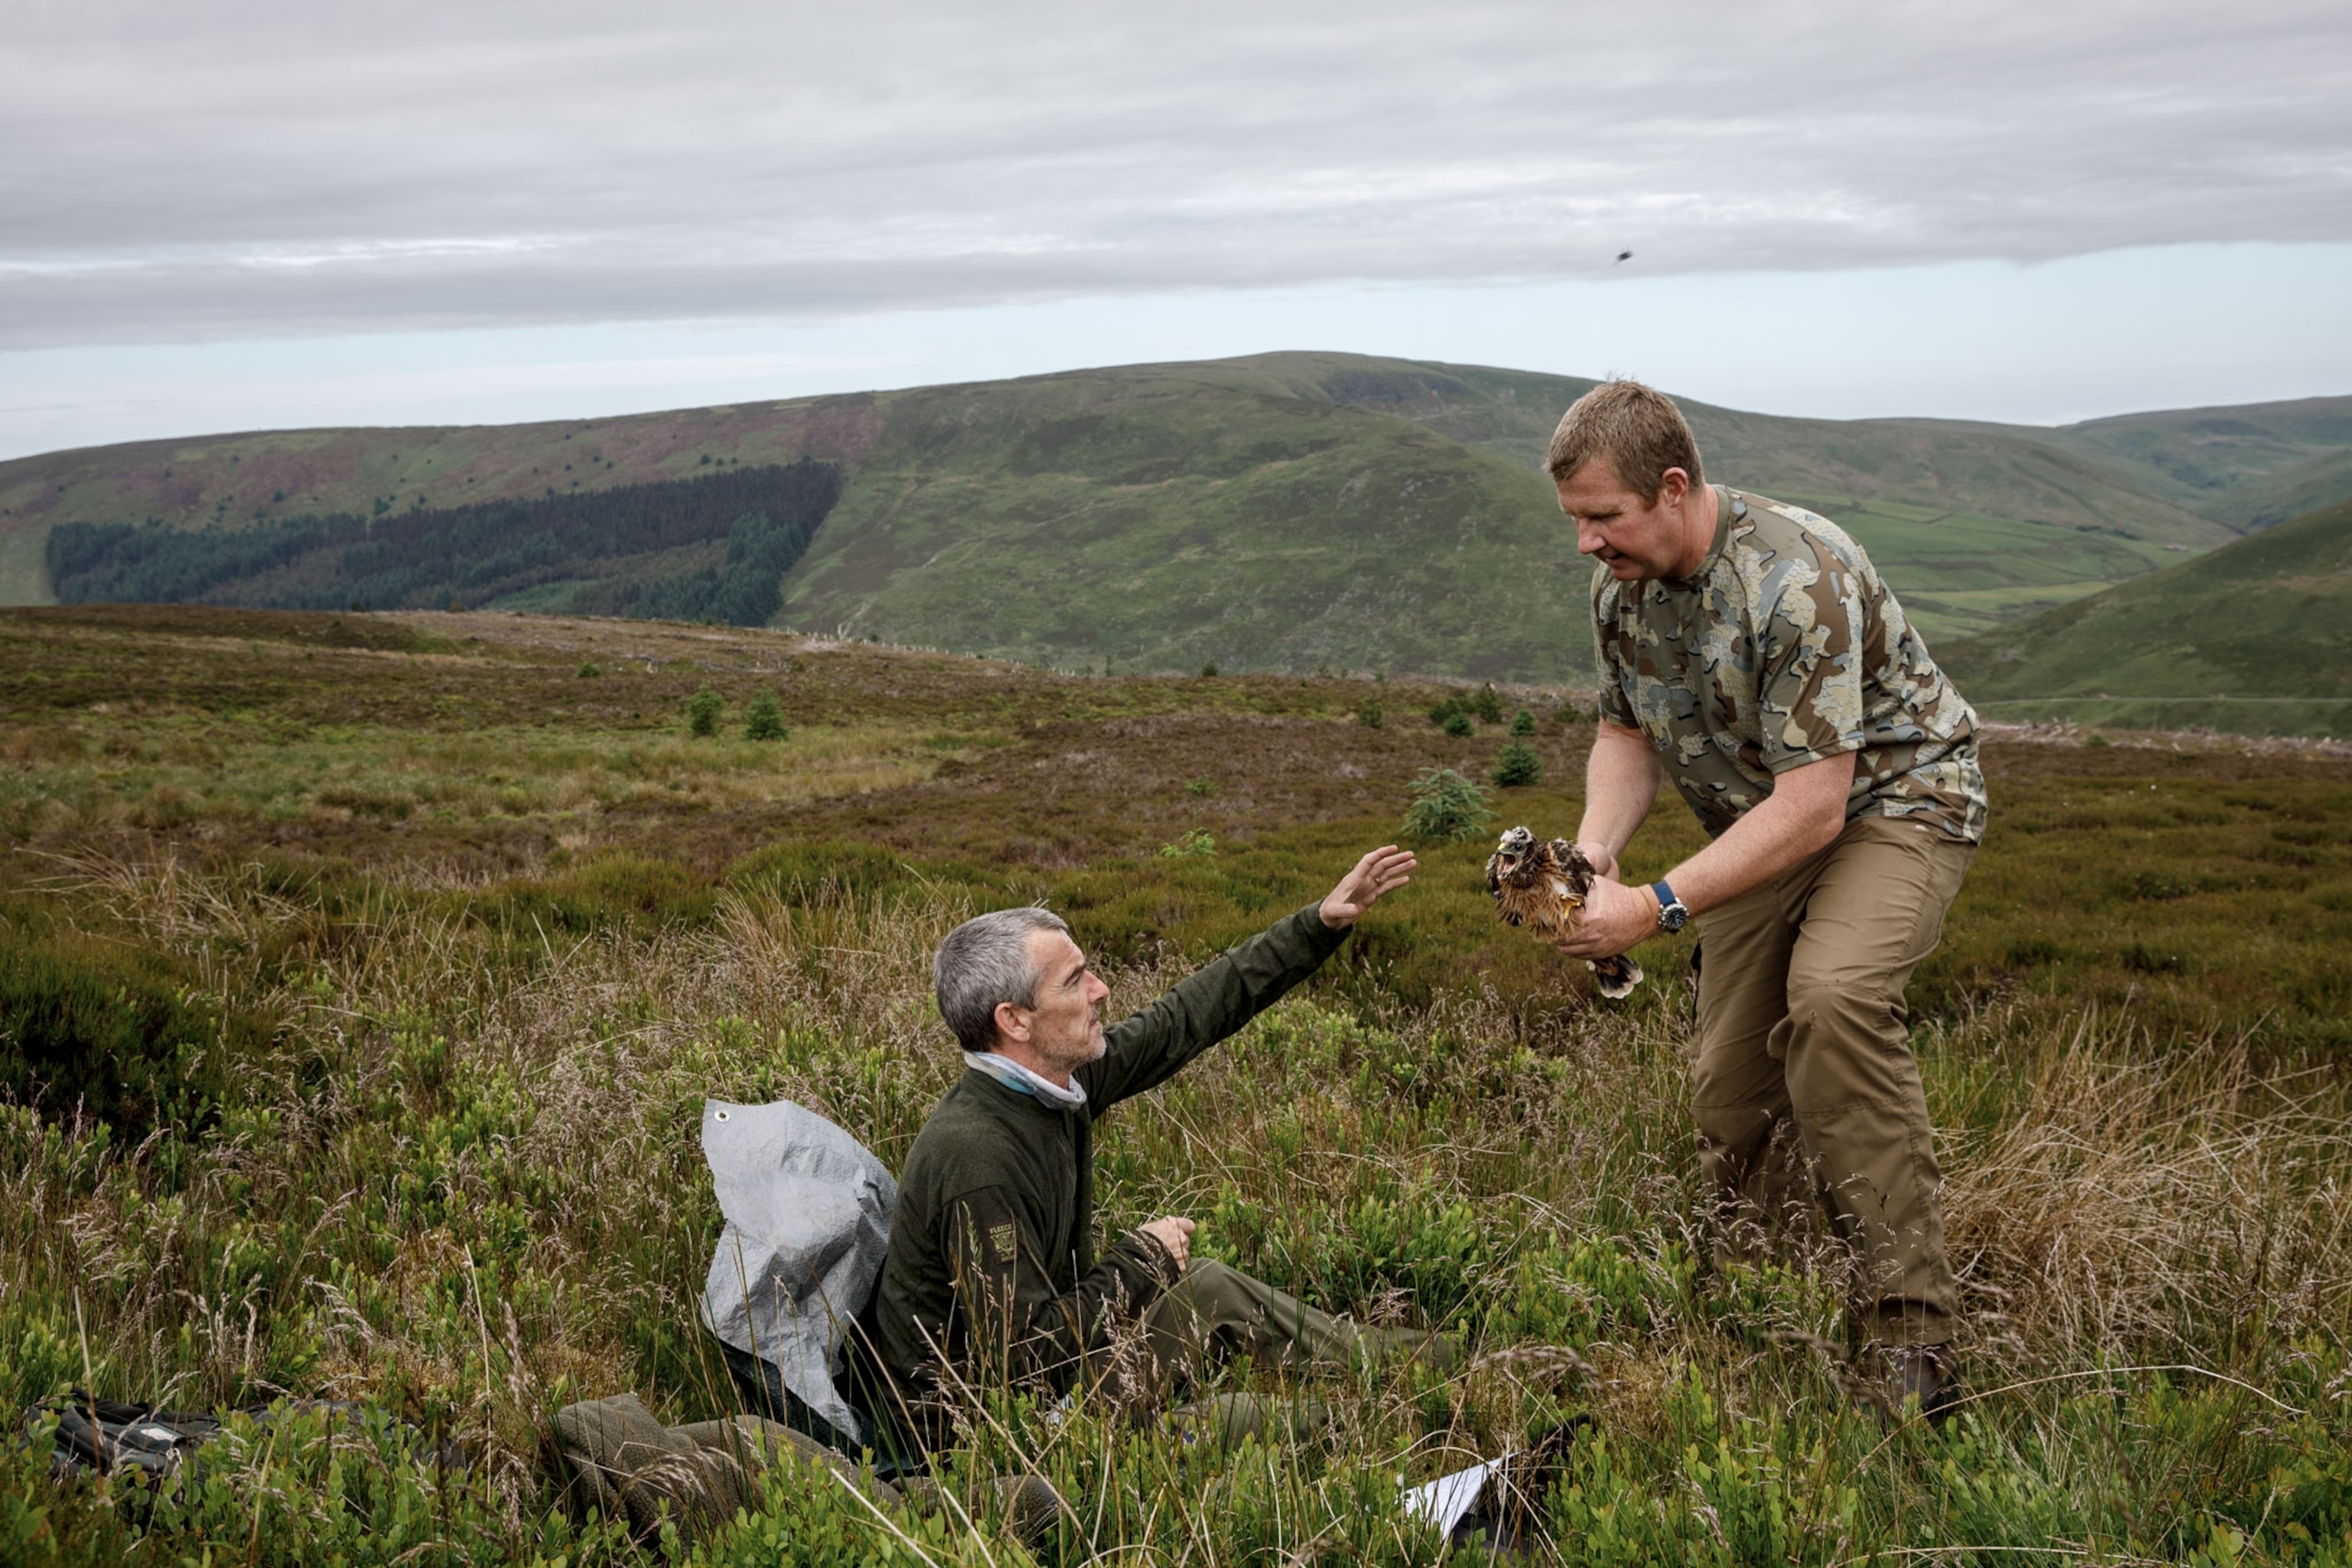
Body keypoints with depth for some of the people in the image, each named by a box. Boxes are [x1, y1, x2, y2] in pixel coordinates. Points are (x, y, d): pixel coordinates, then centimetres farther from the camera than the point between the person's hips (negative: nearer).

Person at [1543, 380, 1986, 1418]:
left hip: (1895, 800, -7)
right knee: (1728, 1083, 3)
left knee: (1832, 995, -34)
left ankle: (1910, 1332, -29)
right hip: (1759, 824, 8)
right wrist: (1593, 852, -14)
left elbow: (1812, 805, -33)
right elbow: (1628, 734, 7)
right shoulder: (1620, 584, -7)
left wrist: (1658, 907, -35)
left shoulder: (1796, 580, -32)